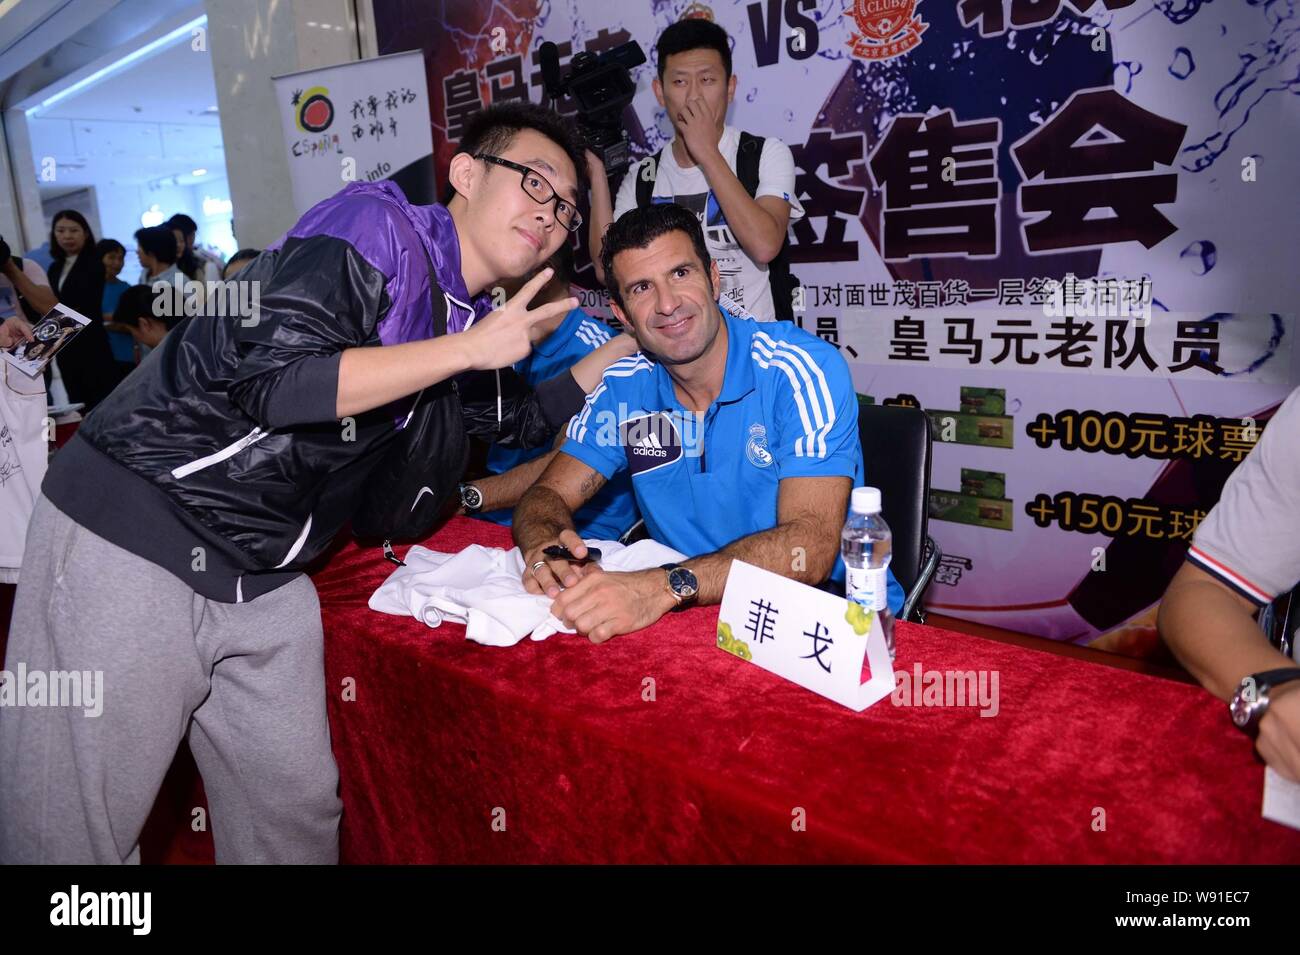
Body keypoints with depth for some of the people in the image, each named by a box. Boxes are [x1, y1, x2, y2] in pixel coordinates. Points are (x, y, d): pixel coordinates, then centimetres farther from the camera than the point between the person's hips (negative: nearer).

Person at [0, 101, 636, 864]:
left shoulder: (474, 321, 11)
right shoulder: (376, 223, -12)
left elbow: (523, 421, 27)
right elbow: (275, 380, -24)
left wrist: (628, 345, 23)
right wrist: (469, 348, -18)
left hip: (265, 579, 7)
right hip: (131, 537, -7)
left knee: (298, 810, 11)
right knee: (69, 833, 2)